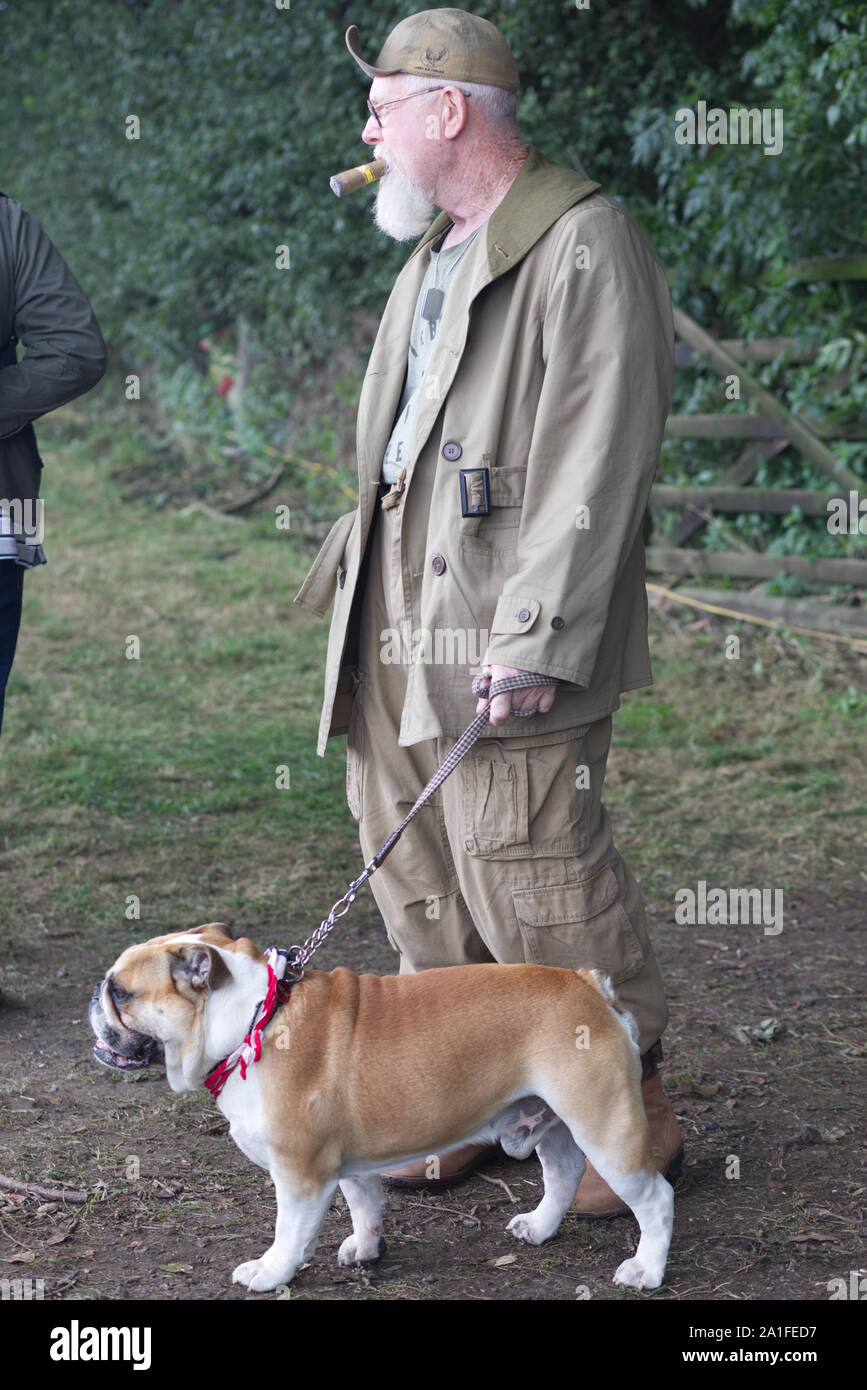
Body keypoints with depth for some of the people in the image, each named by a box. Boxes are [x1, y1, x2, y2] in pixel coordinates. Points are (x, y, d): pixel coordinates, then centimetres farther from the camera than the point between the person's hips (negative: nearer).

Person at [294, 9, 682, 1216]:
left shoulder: (586, 251, -11)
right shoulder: (434, 254, 19)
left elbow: (594, 470, -18)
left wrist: (537, 640, -22)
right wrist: (354, 567, 23)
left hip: (503, 636, -9)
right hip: (397, 630, 9)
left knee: (530, 877, -8)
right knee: (419, 877, 12)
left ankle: (635, 1116, 8)